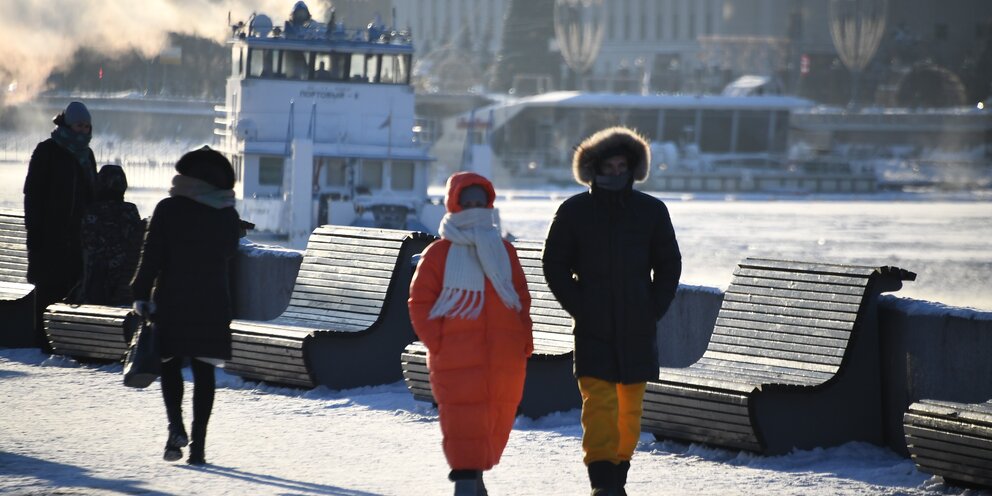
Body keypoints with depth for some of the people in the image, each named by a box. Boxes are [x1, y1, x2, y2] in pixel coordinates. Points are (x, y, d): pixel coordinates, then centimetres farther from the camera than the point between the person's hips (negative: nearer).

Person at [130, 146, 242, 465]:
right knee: (204, 372, 5)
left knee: (170, 364, 10)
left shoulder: (169, 209, -6)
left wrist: (141, 296, -3)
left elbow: (152, 257, -7)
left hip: (173, 299, -2)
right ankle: (198, 444, 1)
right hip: (214, 304, 2)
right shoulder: (229, 215, 3)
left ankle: (176, 428, -12)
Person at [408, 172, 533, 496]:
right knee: (463, 415, -11)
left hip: (504, 354, 4)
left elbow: (522, 298, 18)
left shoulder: (504, 251, 14)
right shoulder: (439, 253, 2)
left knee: (499, 415, 8)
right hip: (457, 355, -4)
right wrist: (436, 342, -10)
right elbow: (420, 302, 0)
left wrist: (525, 338, 6)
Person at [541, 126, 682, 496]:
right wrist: (578, 308, -4)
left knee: (630, 405, 5)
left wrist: (654, 310, 1)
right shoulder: (574, 211, 1)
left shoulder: (651, 211, 5)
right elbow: (554, 264, 6)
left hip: (637, 329, 2)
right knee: (599, 400, -13)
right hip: (592, 328, -2)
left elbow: (669, 264, 12)